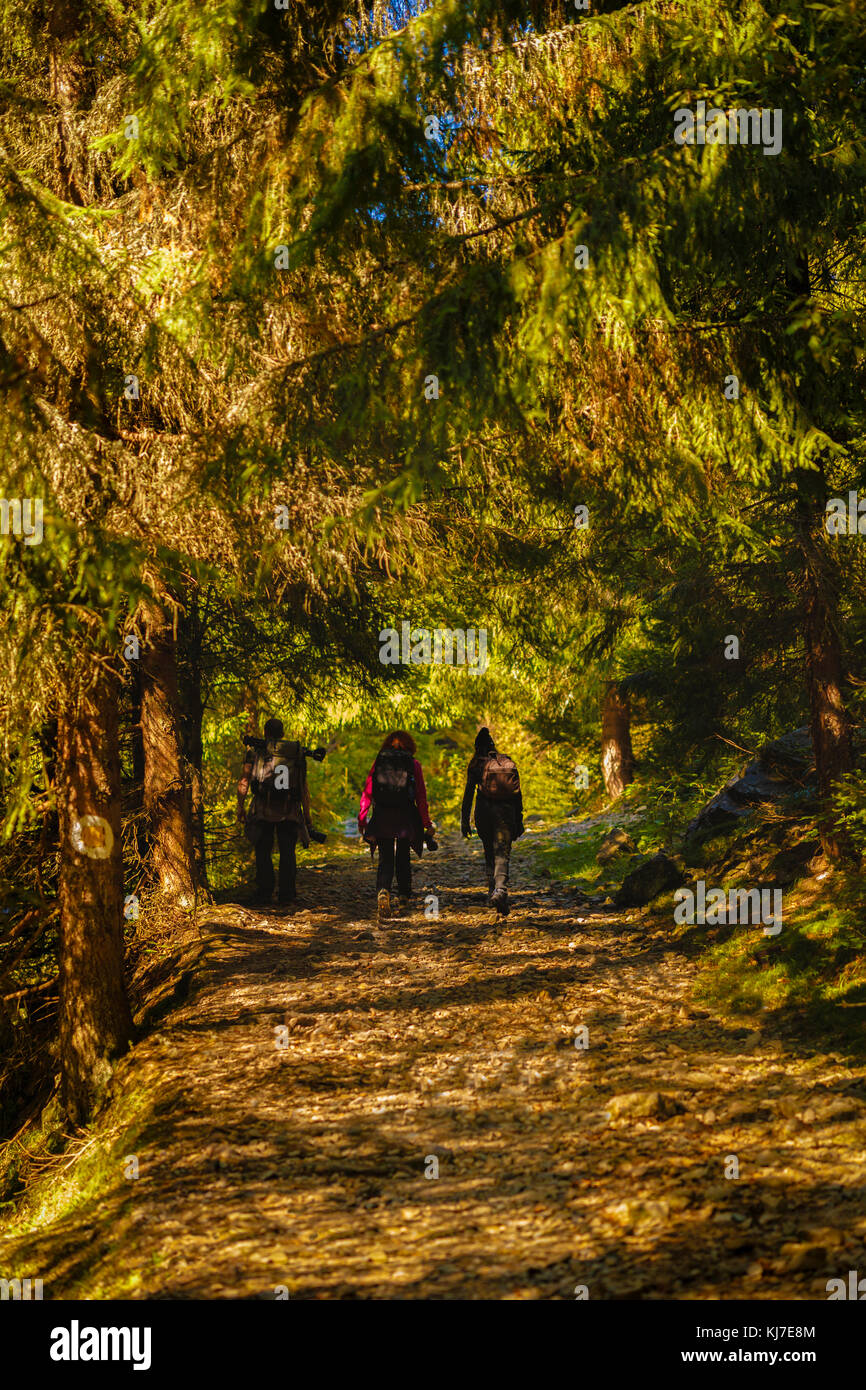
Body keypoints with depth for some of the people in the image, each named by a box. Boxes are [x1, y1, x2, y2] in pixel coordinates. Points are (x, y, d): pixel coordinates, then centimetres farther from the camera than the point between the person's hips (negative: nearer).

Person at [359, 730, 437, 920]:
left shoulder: (379, 762, 4)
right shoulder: (413, 764, 0)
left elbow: (367, 792, 1)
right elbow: (421, 796, -1)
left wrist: (362, 819, 6)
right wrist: (427, 824, 4)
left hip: (382, 818, 0)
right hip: (405, 817, 0)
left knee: (385, 860, 3)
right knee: (403, 859, 18)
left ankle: (383, 892, -23)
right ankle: (404, 898, 25)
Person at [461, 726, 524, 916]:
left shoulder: (476, 765, 3)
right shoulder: (508, 762, 9)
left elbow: (468, 793, -1)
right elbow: (518, 794, 8)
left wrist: (464, 820, 3)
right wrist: (519, 820, 13)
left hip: (484, 810, 0)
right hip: (506, 811, 0)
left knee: (489, 852, 18)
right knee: (502, 854, -6)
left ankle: (492, 890, 19)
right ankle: (500, 890, -27)